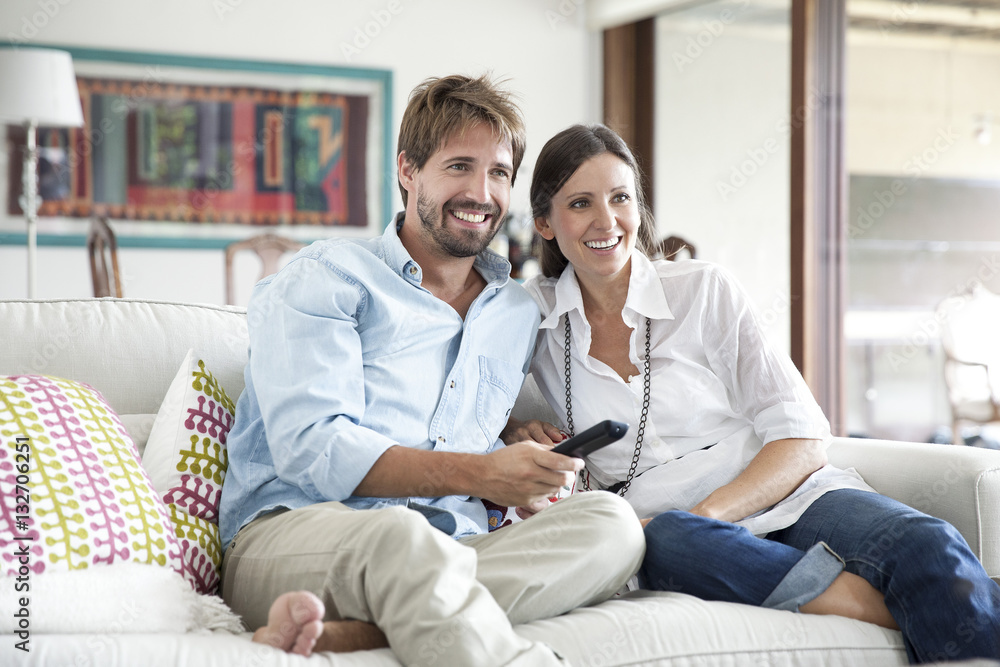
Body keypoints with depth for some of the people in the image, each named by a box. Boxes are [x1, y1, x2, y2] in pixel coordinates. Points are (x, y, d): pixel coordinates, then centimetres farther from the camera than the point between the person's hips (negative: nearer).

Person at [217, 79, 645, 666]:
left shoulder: (520, 315, 26)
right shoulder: (328, 277, 7)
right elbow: (312, 447, -8)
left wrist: (521, 480, 5)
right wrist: (478, 474, -16)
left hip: (445, 553, 6)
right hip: (290, 533, -6)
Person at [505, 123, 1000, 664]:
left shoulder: (704, 289, 5)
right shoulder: (530, 317, 9)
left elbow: (803, 438, 1)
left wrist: (708, 513, -17)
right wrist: (517, 433, -1)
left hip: (784, 496, 0)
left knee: (927, 546, -32)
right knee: (662, 539, -38)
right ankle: (876, 605, -38)